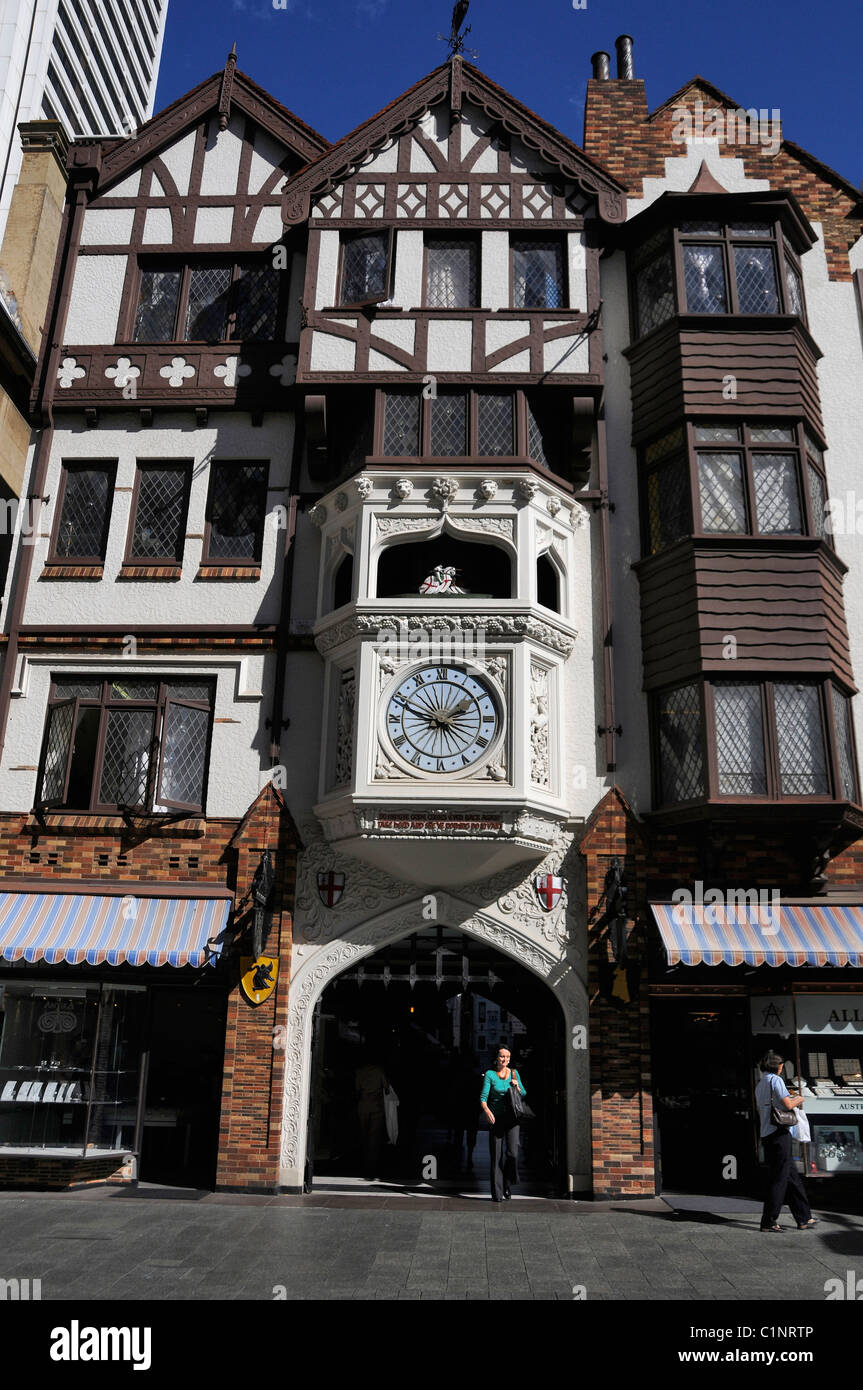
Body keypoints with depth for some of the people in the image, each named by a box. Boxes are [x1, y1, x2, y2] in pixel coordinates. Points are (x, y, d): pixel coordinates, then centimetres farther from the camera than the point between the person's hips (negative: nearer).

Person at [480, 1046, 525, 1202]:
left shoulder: (514, 1073, 7)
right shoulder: (490, 1074, -2)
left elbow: (523, 1094, 14)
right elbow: (483, 1097, -8)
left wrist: (517, 1086, -8)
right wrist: (487, 1110, -28)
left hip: (511, 1118, 2)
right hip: (495, 1118, -2)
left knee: (512, 1153, -11)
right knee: (496, 1155, -3)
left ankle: (505, 1183, 14)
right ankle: (497, 1193, 5)